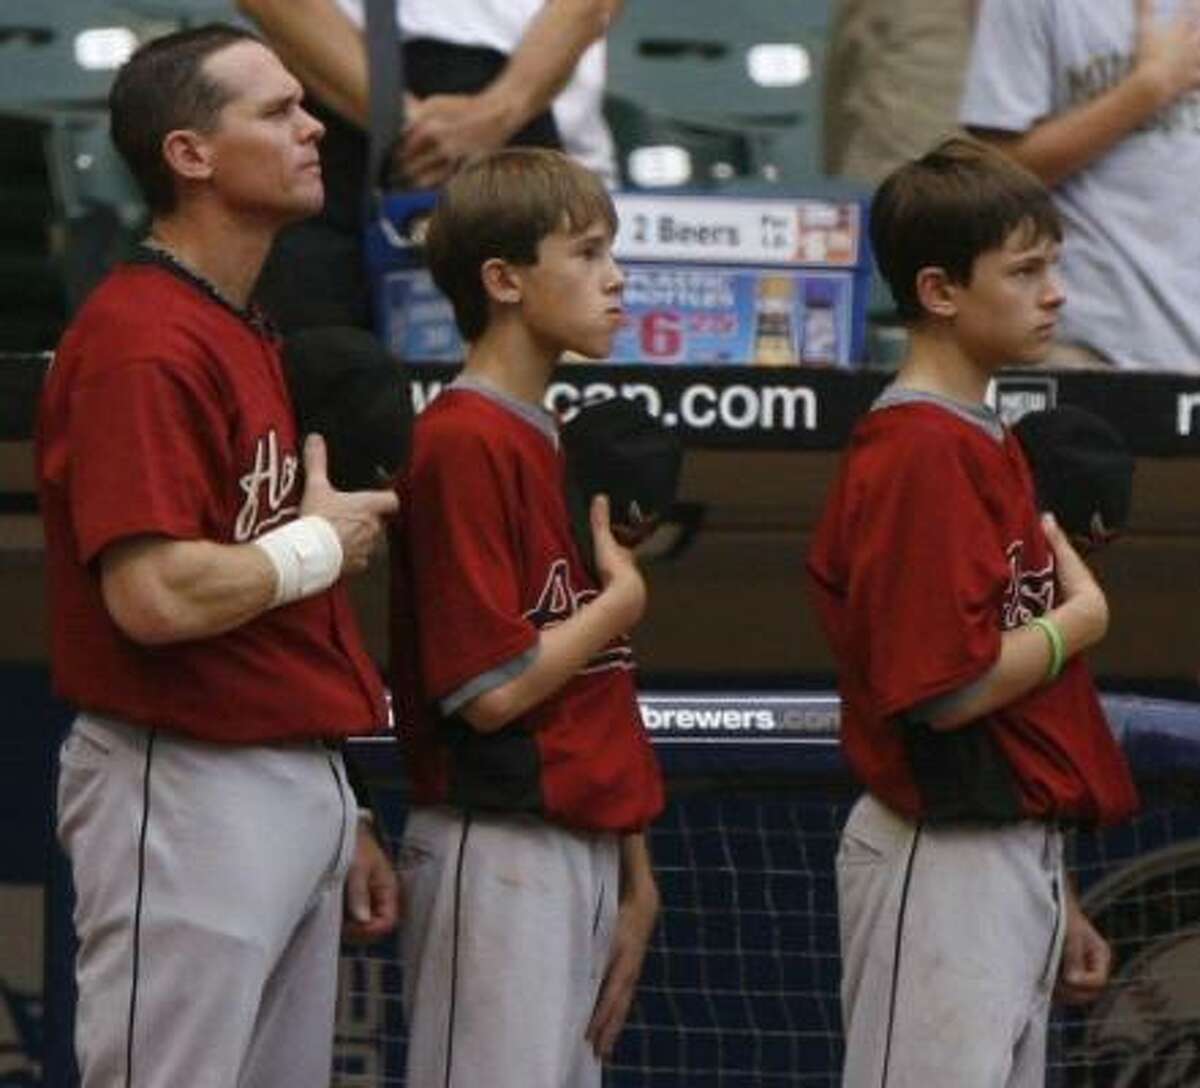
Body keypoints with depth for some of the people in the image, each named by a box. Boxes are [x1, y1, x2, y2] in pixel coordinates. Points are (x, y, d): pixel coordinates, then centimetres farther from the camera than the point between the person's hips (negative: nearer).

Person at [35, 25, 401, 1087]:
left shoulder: (248, 333, 15)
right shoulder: (142, 342, -16)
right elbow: (155, 596, -27)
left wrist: (337, 815, 21)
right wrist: (322, 543, -11)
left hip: (291, 787, 10)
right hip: (188, 794, -10)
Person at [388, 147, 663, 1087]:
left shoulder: (557, 443, 15)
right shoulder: (464, 444, -13)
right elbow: (490, 687, -19)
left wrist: (634, 871, 17)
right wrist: (623, 597, -5)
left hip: (584, 852, 9)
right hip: (498, 856, -9)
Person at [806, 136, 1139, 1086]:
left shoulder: (985, 440, 15)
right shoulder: (921, 453, -16)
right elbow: (948, 687, -24)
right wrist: (1082, 616, -8)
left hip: (1011, 856, 10)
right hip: (946, 861, -10)